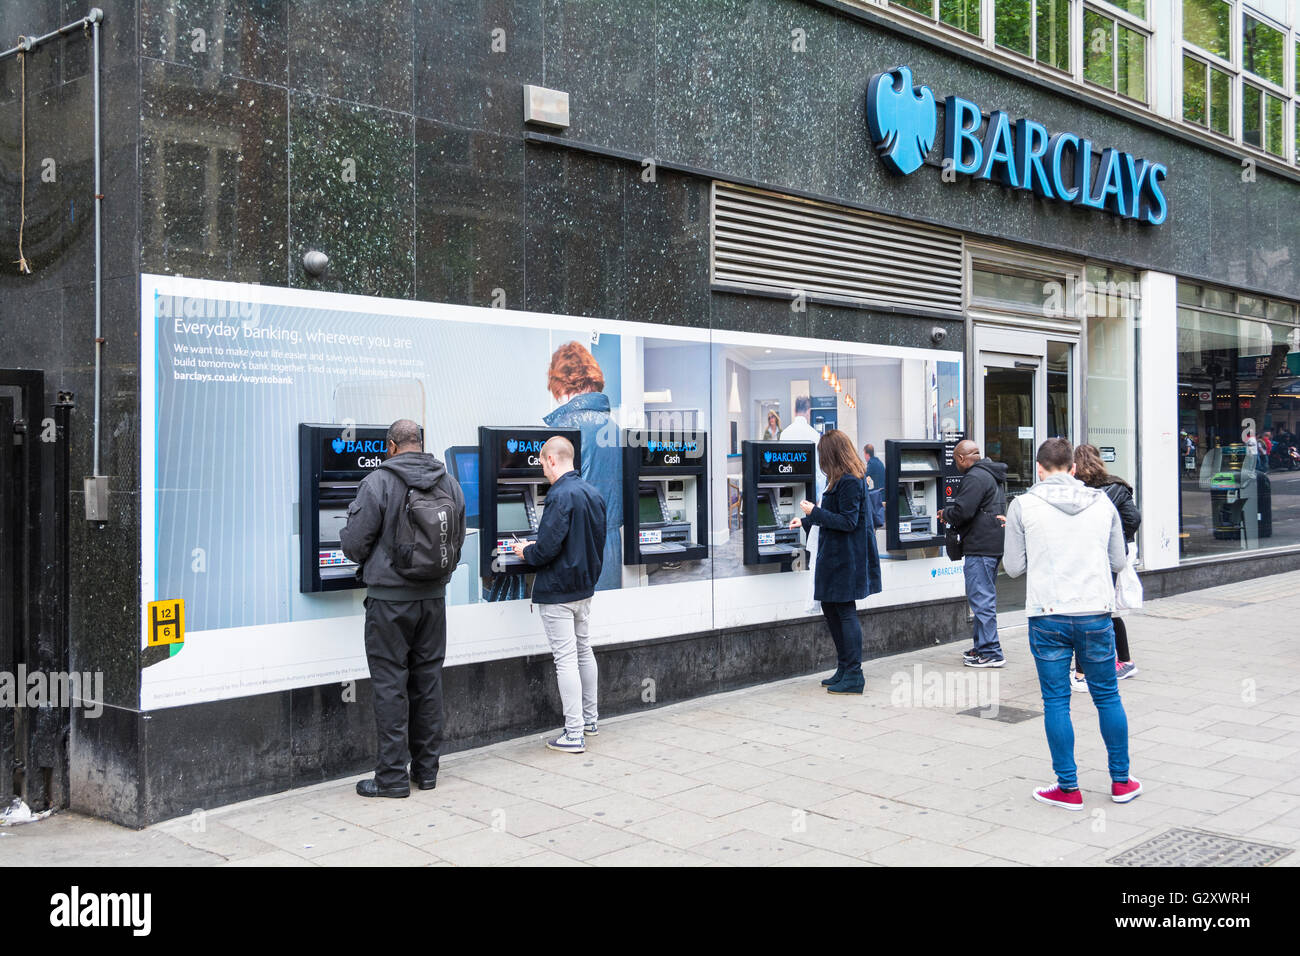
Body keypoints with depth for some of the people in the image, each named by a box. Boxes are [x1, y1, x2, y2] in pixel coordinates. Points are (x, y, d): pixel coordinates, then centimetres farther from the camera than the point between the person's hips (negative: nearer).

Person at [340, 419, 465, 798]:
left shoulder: (377, 482, -12)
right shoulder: (450, 484, 5)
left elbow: (354, 543, -10)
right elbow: (458, 541, 12)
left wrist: (369, 562, 12)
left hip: (390, 598, -5)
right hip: (433, 596, 5)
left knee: (390, 683, 1)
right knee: (428, 679, 12)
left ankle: (392, 776, 4)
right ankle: (426, 770, 20)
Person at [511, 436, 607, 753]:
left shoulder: (561, 495, -21)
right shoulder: (593, 493, 8)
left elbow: (547, 547, -24)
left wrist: (525, 551, -4)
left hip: (558, 592, -9)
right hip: (584, 587, 9)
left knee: (566, 659, -4)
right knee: (584, 651, 19)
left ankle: (574, 735, 0)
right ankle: (589, 721, 31)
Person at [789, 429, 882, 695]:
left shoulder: (849, 482, -18)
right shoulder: (846, 479, 13)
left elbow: (848, 521, -21)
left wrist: (815, 512, -16)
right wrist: (805, 521, 31)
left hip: (845, 560, -10)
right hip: (834, 557, 10)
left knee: (845, 612, -5)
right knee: (830, 608, 14)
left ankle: (853, 677, 1)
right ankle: (844, 669, 23)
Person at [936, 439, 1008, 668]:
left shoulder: (974, 478, -15)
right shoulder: (992, 475, 18)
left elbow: (962, 511, -23)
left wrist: (945, 514, -2)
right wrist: (951, 515, 22)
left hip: (980, 547, -11)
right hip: (994, 544, 11)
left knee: (981, 599, -7)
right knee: (986, 597, 17)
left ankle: (990, 652, -5)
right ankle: (981, 646, 25)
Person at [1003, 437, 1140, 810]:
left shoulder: (1023, 505, -4)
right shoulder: (1102, 503, 4)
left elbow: (1014, 567, -2)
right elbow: (1117, 561, 9)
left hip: (1047, 618, -2)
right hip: (1095, 614, 2)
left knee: (1056, 702, 6)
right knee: (1107, 697, 15)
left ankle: (1069, 789, 11)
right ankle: (1121, 782, 24)